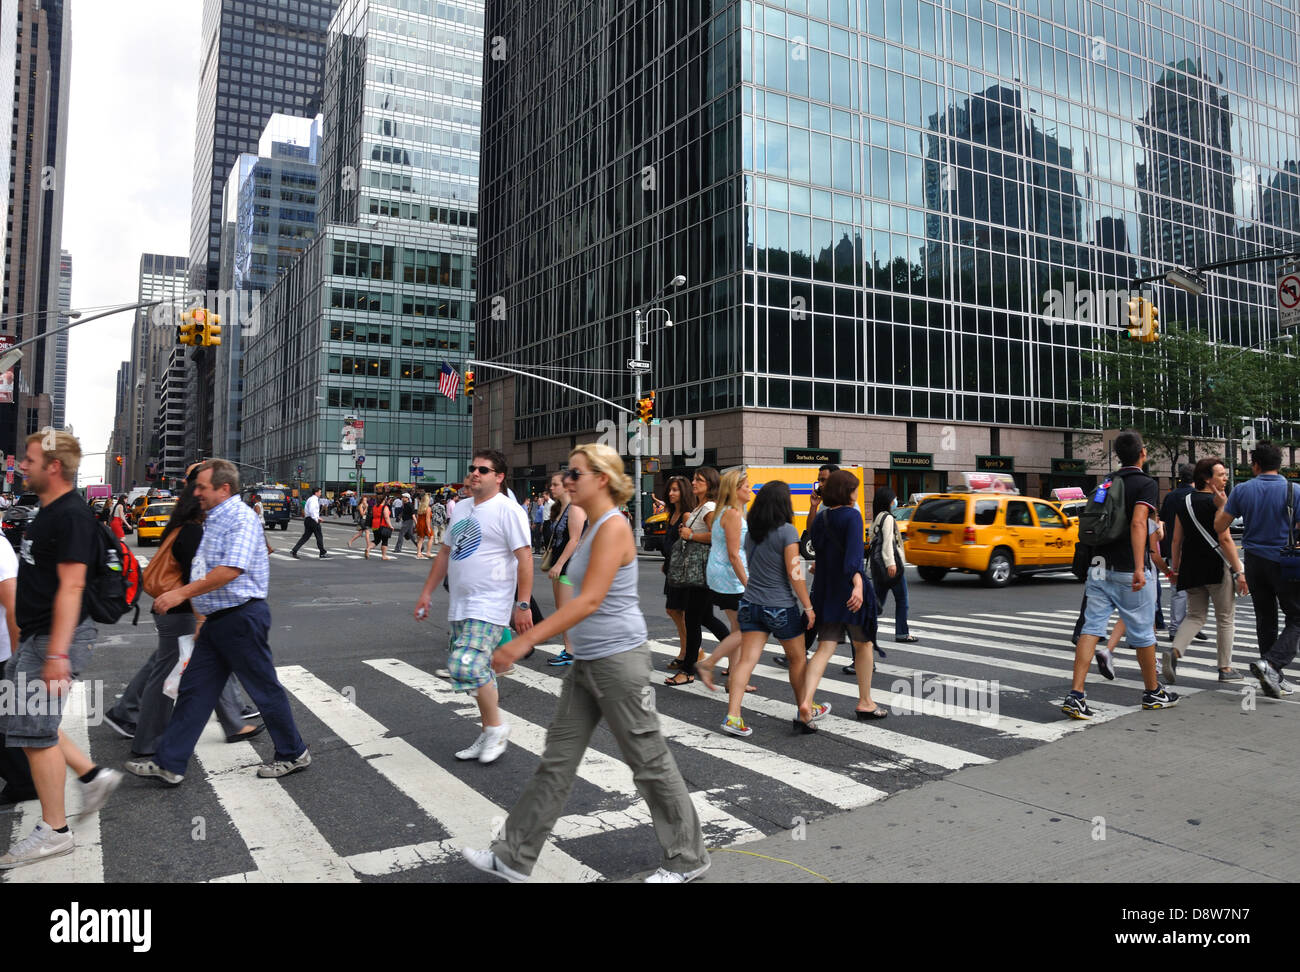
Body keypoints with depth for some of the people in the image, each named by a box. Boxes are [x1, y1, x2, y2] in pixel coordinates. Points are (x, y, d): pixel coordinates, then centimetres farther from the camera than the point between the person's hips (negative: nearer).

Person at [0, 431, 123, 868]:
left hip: (58, 637, -10)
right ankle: (94, 775, 22)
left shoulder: (72, 516, -18)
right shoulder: (48, 512, 14)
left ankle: (54, 831, 8)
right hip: (36, 635, 10)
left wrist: (57, 653, -27)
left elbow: (71, 587, -24)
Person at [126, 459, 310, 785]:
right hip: (217, 619, 10)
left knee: (265, 689, 2)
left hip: (242, 617, -10)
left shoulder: (240, 517, -15)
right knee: (194, 689, 10)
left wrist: (181, 593, -25)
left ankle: (293, 754, 16)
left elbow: (231, 569, -27)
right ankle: (169, 764, 16)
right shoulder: (213, 520, 16)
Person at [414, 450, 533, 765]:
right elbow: (445, 553, 21)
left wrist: (523, 605, -19)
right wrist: (427, 593, 19)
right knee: (480, 672, 14)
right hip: (460, 606, 8)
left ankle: (496, 726, 1)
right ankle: (489, 736, 26)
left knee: (466, 666, -19)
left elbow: (524, 558, -15)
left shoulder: (508, 510, -11)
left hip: (490, 607, -8)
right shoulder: (461, 508, 15)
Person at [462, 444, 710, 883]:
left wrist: (526, 640, -28)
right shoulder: (594, 527, 11)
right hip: (588, 662, 10)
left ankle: (687, 858, 22)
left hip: (618, 660, -9)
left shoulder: (613, 527, -17)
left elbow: (590, 600, -26)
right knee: (557, 758, 12)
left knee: (648, 761, 4)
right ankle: (514, 857, 22)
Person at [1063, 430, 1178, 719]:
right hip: (1127, 571, -6)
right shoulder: (1146, 484, -6)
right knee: (1143, 633, 10)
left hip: (1099, 567, 6)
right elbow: (1138, 523, -20)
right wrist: (1139, 568, -27)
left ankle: (1076, 695, -9)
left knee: (1091, 628, 0)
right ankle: (1153, 693, 26)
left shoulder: (1106, 484, 15)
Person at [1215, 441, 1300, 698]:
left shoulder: (1242, 490, -2)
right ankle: (1270, 663, -15)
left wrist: (1221, 504, 19)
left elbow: (1219, 526, 2)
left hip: (1254, 561, 3)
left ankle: (1275, 678, 17)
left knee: (1265, 619, 12)